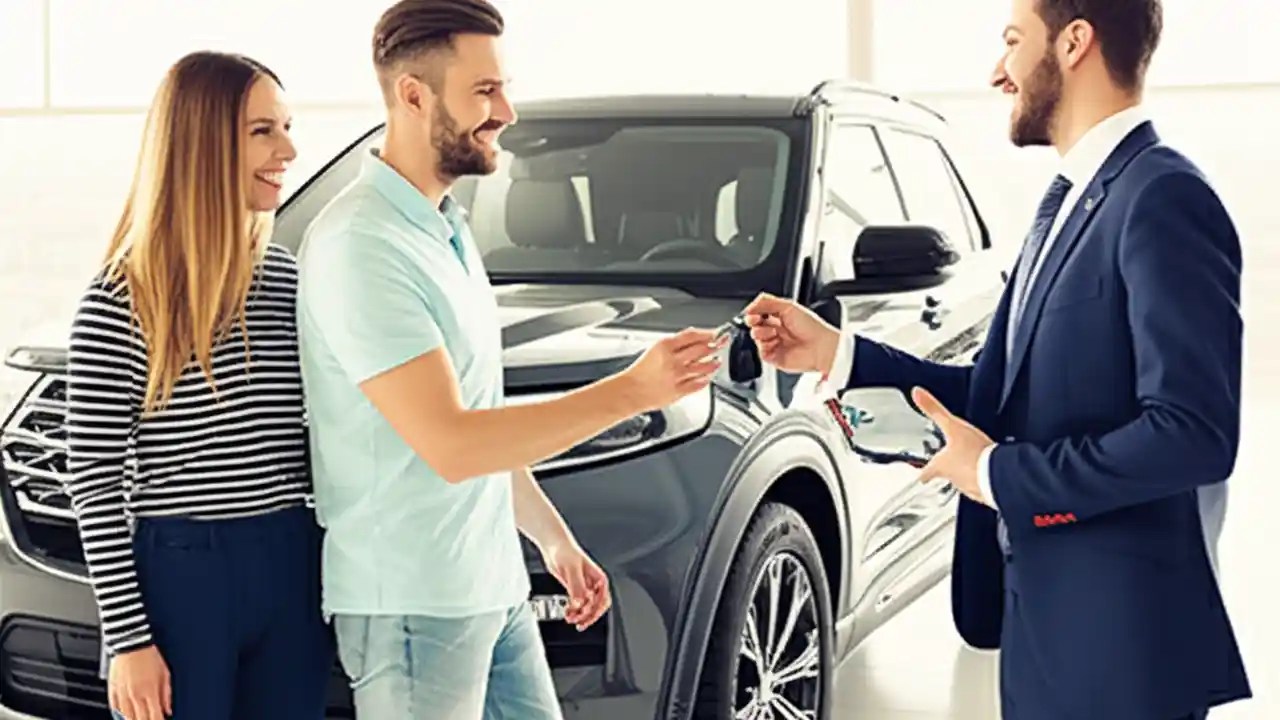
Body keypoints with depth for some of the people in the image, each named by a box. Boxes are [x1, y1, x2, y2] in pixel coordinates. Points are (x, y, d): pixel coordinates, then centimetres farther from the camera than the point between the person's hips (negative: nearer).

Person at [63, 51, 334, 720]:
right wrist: (128, 638, -12)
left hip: (293, 570, 5)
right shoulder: (120, 301, -11)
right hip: (181, 577, -5)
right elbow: (93, 481, -10)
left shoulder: (290, 279, 6)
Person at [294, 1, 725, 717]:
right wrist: (632, 391, -25)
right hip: (414, 604, -9)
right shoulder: (361, 245, -19)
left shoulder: (447, 227, 11)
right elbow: (450, 444, -24)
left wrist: (554, 537, 18)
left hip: (496, 588, 9)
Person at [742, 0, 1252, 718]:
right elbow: (1008, 393, 14)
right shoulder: (1071, 199, 13)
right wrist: (838, 354, 7)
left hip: (1117, 635, -9)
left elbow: (1195, 433, -24)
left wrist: (999, 474, -16)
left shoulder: (1162, 197, -17)